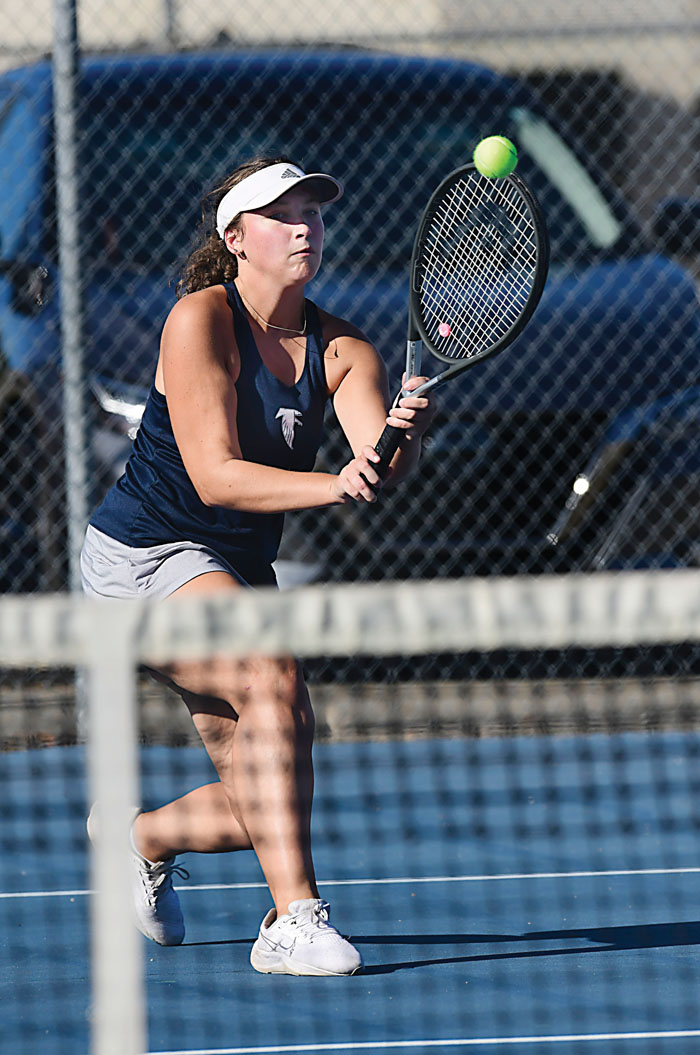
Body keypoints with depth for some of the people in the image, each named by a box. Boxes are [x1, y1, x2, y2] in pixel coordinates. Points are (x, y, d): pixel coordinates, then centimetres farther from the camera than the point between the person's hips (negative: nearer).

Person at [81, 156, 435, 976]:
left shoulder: (340, 350, -2)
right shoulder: (201, 320, -17)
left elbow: (380, 465, -19)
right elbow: (214, 475, -26)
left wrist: (404, 439, -42)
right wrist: (331, 487, -40)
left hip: (237, 571, 7)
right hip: (143, 556, -7)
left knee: (266, 806, 4)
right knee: (274, 679, -32)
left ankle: (143, 837, 36)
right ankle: (292, 920, -35)